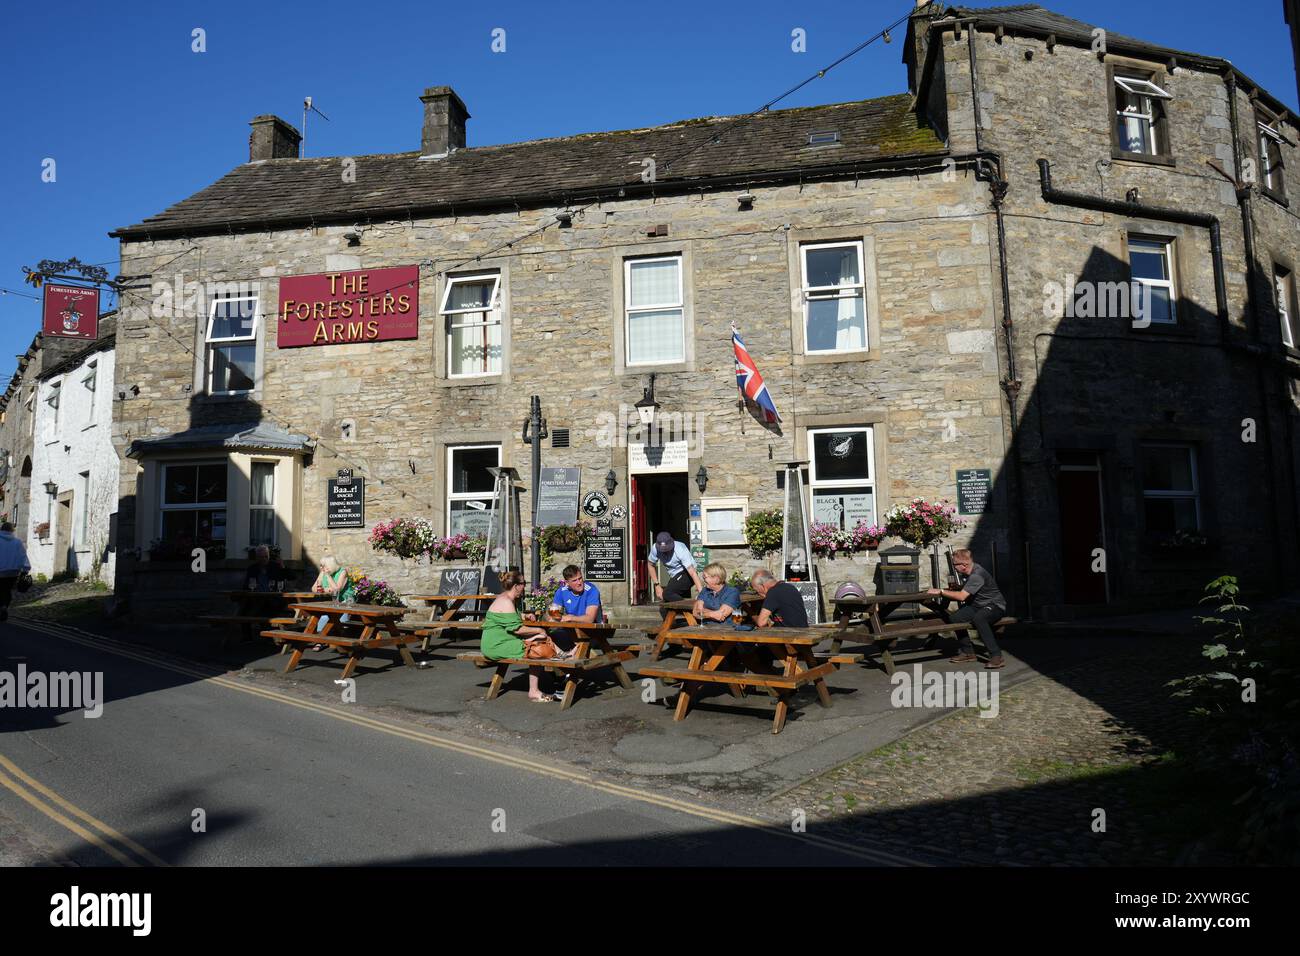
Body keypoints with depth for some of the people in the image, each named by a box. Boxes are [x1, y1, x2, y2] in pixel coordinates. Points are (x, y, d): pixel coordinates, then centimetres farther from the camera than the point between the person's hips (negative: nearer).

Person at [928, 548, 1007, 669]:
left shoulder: (977, 575, -26)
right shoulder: (966, 573, 3)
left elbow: (961, 596, -29)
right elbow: (962, 591, 18)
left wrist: (941, 591, -22)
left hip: (995, 606, -9)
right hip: (978, 605, 9)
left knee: (978, 618, -38)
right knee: (954, 617, -10)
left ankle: (996, 656, -34)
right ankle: (968, 652, 3)